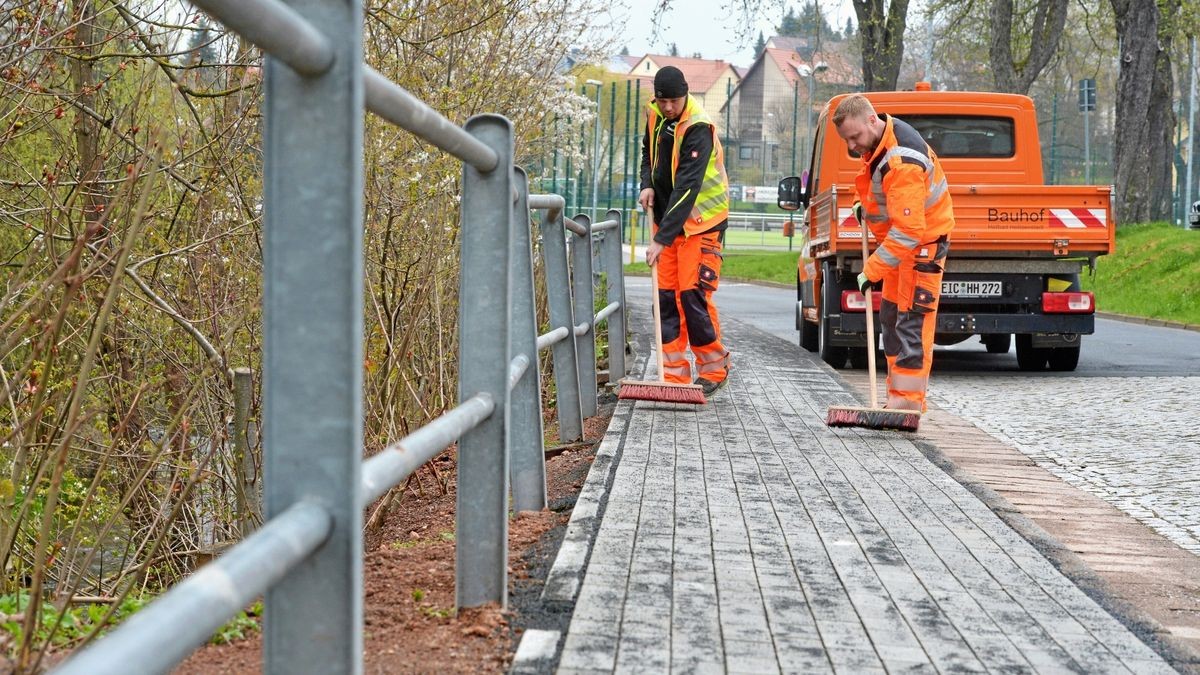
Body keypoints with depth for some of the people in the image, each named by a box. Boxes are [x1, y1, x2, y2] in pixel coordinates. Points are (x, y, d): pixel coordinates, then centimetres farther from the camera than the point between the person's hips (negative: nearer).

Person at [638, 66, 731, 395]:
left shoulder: (698, 128, -24)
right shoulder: (655, 115, 1)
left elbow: (687, 188, -30)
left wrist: (662, 239, -35)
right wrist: (647, 184, 1)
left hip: (701, 221, -7)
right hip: (666, 217, 7)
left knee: (693, 293, -13)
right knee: (665, 295, 2)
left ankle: (714, 368, 2)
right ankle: (674, 374, 6)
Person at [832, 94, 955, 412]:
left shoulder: (902, 162, -33)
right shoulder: (876, 139, -3)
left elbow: (908, 230, -35)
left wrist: (872, 270, -33)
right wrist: (860, 202, 9)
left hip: (923, 239, -10)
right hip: (899, 236, 10)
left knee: (913, 317, -14)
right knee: (890, 314, 13)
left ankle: (909, 400, -15)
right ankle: (898, 393, 19)